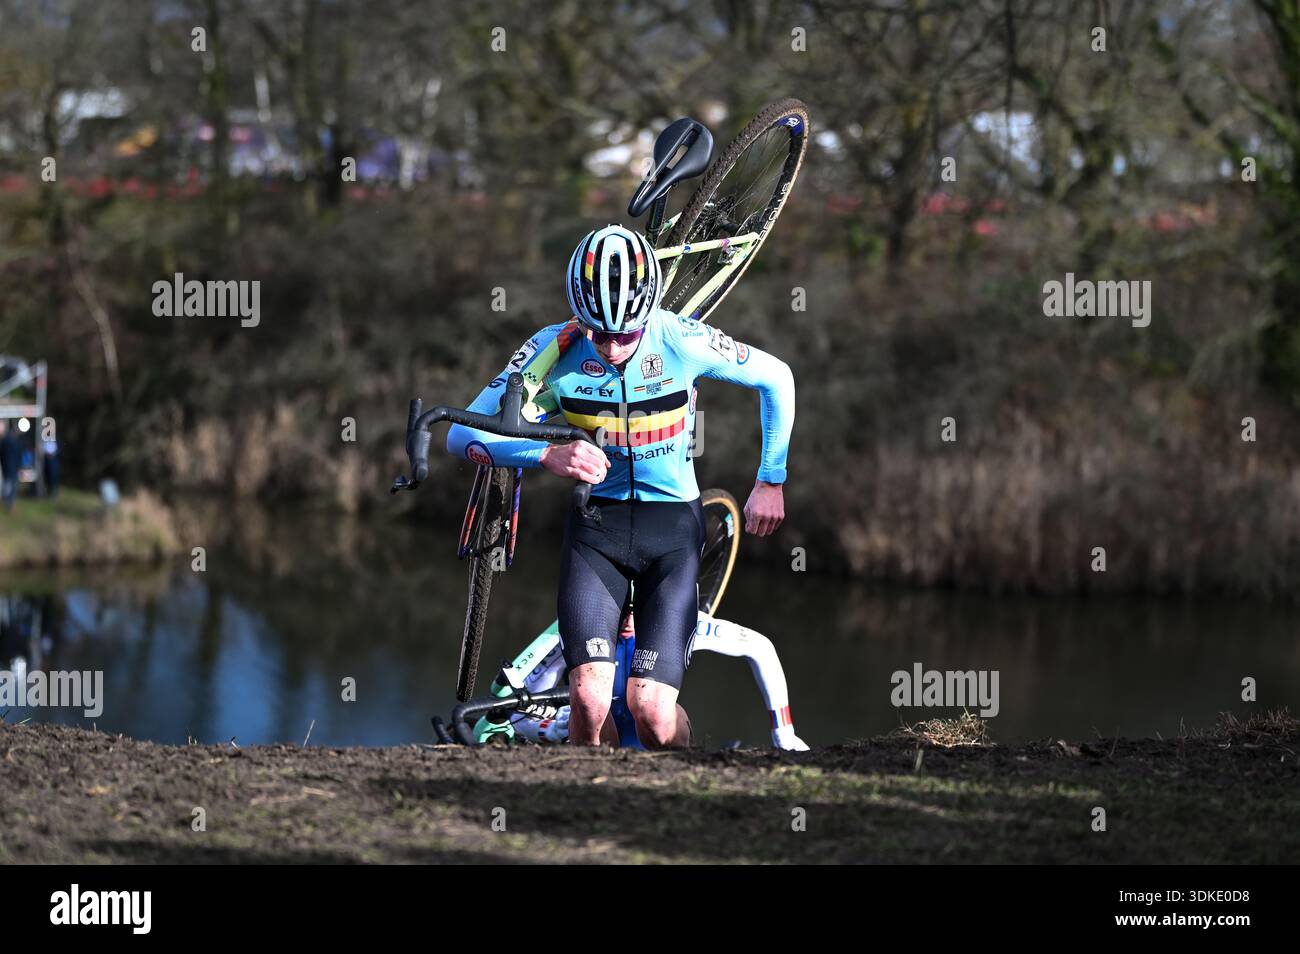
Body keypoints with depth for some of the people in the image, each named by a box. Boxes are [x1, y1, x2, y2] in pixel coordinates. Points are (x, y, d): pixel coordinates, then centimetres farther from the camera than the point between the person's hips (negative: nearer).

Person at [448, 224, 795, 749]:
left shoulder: (681, 341, -16)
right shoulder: (555, 350, -15)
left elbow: (775, 379, 1)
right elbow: (464, 433, -21)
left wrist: (770, 481, 4)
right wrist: (547, 455, -39)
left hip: (672, 524, -1)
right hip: (596, 524, 1)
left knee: (651, 712, -14)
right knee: (589, 699, -20)